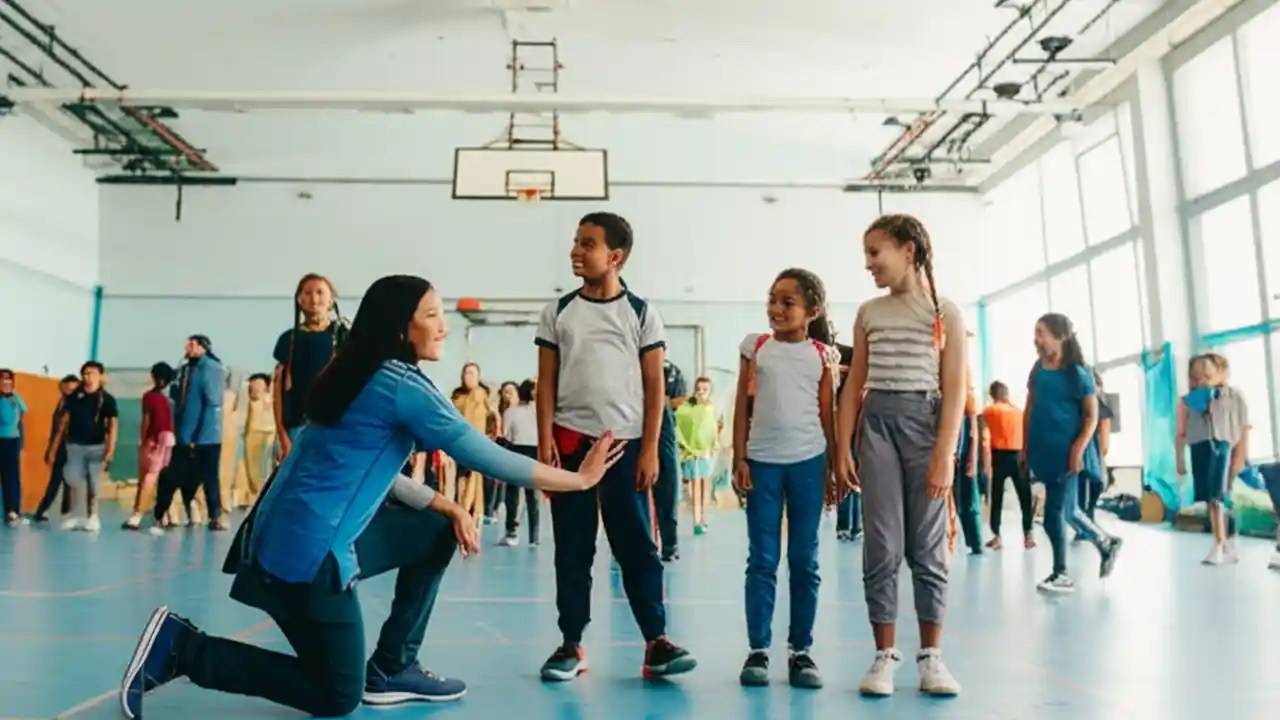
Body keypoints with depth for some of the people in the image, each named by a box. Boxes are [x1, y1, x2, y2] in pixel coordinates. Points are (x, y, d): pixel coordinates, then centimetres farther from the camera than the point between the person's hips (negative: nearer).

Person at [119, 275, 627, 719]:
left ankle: (393, 670, 18)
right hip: (311, 549, -9)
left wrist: (447, 507, 8)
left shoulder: (363, 377, 12)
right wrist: (580, 477, -5)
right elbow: (486, 457, -14)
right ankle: (182, 647, 3)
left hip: (307, 537, 9)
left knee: (439, 534, 15)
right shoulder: (402, 384, -15)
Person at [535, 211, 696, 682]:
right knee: (572, 549, 6)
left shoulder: (641, 313, 3)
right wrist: (545, 444, -4)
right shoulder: (558, 312, 7)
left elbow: (655, 387, 2)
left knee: (638, 546, 1)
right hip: (571, 442, 2)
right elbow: (546, 383, 6)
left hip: (626, 443, -1)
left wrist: (650, 450, -5)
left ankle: (656, 641, 9)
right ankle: (571, 645, 15)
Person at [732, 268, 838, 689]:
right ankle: (758, 650, 9)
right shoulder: (755, 347, 5)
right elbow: (742, 407, 4)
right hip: (762, 462, 0)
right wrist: (739, 459, -2)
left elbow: (828, 415, 7)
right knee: (762, 560, 3)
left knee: (804, 560, 6)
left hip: (808, 462, 0)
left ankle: (801, 650, 15)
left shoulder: (823, 354, 5)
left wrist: (832, 468, 5)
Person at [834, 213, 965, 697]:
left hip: (925, 421, -2)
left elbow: (954, 390, -4)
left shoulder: (945, 312, 1)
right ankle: (885, 654, 9)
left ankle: (931, 655, 13)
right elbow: (854, 386, 9)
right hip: (877, 422, 2)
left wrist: (945, 455, -12)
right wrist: (842, 449, 3)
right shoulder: (868, 313, 10)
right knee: (882, 545, 1)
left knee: (928, 546, 3)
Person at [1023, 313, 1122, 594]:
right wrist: (1025, 447, 11)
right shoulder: (1037, 371, 8)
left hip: (1066, 452, -6)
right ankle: (1106, 543, 37)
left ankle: (1061, 574, 5)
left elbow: (1092, 416, -5)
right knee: (1066, 509, 16)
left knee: (1055, 512, -6)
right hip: (1042, 451, 6)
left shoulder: (1078, 373, -6)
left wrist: (1079, 448, -17)